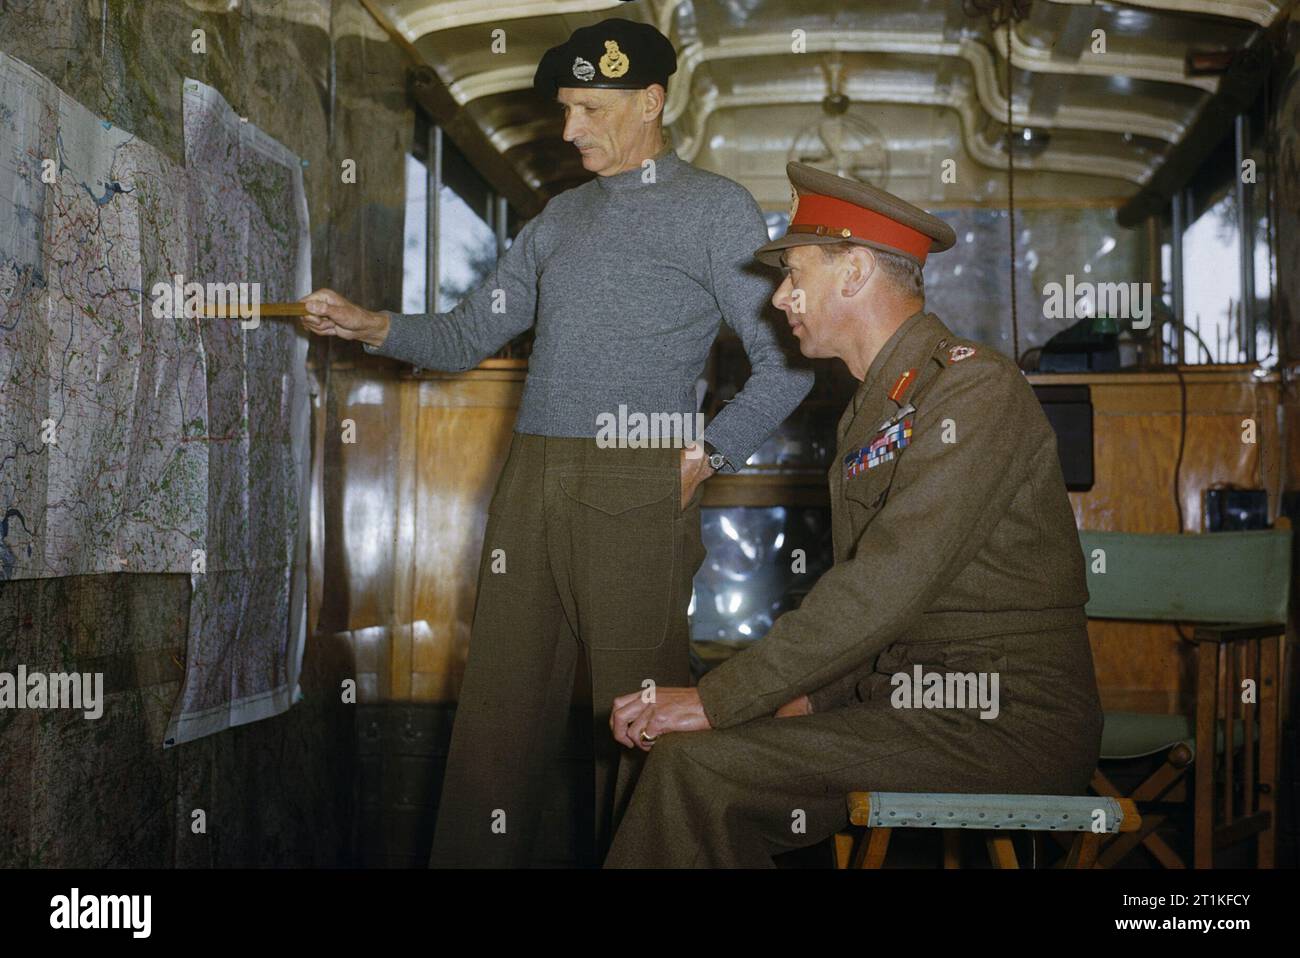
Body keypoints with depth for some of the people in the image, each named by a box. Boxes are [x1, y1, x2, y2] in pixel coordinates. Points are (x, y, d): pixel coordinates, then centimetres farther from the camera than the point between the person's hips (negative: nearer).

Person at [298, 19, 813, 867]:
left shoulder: (716, 209, 2)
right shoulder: (564, 216, 19)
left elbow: (787, 363, -2)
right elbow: (470, 336, 18)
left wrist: (703, 458, -7)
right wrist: (372, 328, 3)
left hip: (636, 493, -5)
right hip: (531, 483, 6)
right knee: (501, 708, 7)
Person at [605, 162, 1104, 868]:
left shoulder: (975, 390, -14)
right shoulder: (870, 408, 18)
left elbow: (883, 590, -23)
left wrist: (714, 700, -21)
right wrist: (809, 700, 1)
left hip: (1005, 724, -9)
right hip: (907, 704, 9)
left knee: (696, 766, -21)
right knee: (681, 754, -5)